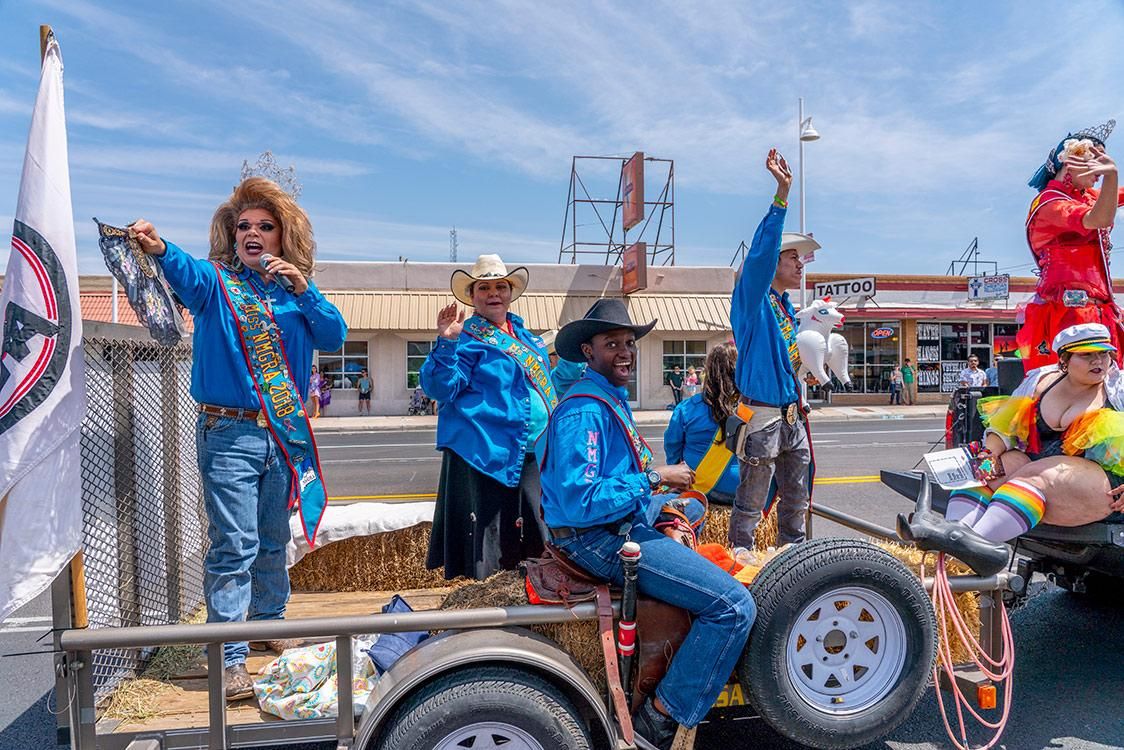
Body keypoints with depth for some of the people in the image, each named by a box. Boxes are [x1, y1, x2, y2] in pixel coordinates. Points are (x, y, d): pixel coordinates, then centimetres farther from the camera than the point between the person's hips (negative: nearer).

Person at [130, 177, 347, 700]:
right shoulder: (216, 281, 1)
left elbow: (334, 337, -3)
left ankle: (269, 624, 35)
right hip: (228, 433, -4)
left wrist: (303, 289, -15)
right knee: (233, 546, -6)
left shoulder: (295, 291, 10)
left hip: (285, 434, 4)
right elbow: (184, 272, -22)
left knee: (273, 540, 17)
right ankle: (229, 658, 4)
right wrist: (159, 248, -44)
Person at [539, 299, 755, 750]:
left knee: (693, 504, 34)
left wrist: (666, 506, 9)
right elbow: (579, 502, -29)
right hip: (599, 539, -11)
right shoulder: (584, 411, -21)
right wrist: (655, 479, -21)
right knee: (735, 606, -14)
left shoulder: (612, 397, 11)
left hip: (629, 518, 11)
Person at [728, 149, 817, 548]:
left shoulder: (786, 307, 16)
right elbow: (762, 250, -25)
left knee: (796, 501, 19)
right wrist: (782, 194, -29)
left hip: (792, 417, 9)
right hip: (762, 416, -9)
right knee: (750, 506, -1)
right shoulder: (752, 300, -9)